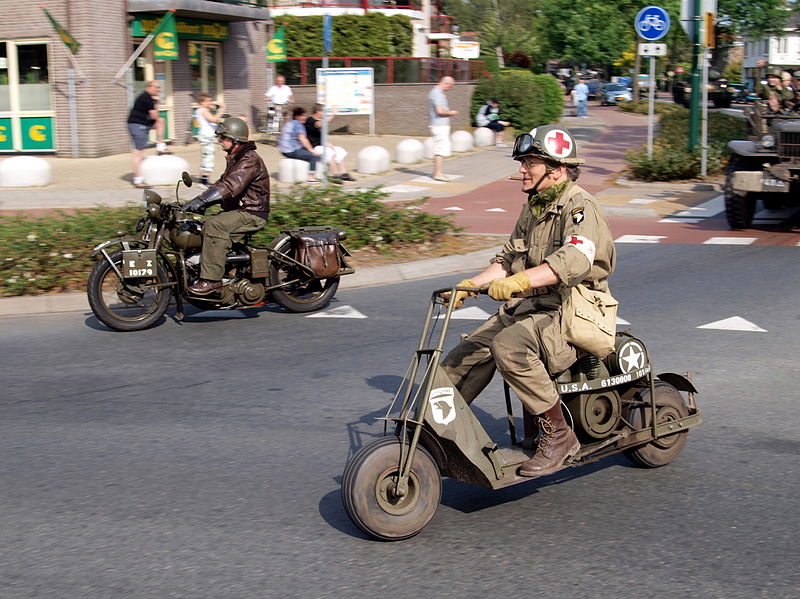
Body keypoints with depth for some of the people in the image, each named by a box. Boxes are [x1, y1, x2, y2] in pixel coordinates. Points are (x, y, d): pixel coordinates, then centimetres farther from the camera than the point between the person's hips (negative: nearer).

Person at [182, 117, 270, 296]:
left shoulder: (250, 160, -17)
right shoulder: (234, 159, 17)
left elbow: (231, 186, -32)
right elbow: (221, 183, 21)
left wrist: (202, 200, -40)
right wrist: (199, 201, 6)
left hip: (252, 214, -11)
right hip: (238, 210, 11)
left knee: (214, 225, -32)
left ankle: (212, 279, -33)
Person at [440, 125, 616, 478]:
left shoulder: (579, 206, -13)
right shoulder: (533, 208, 17)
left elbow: (575, 259, -32)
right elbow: (508, 258, 23)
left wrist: (517, 281, -44)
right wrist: (469, 285, 6)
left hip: (570, 315, -9)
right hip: (525, 308, 9)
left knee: (508, 345, -35)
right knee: (459, 361, -5)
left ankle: (557, 434, -23)